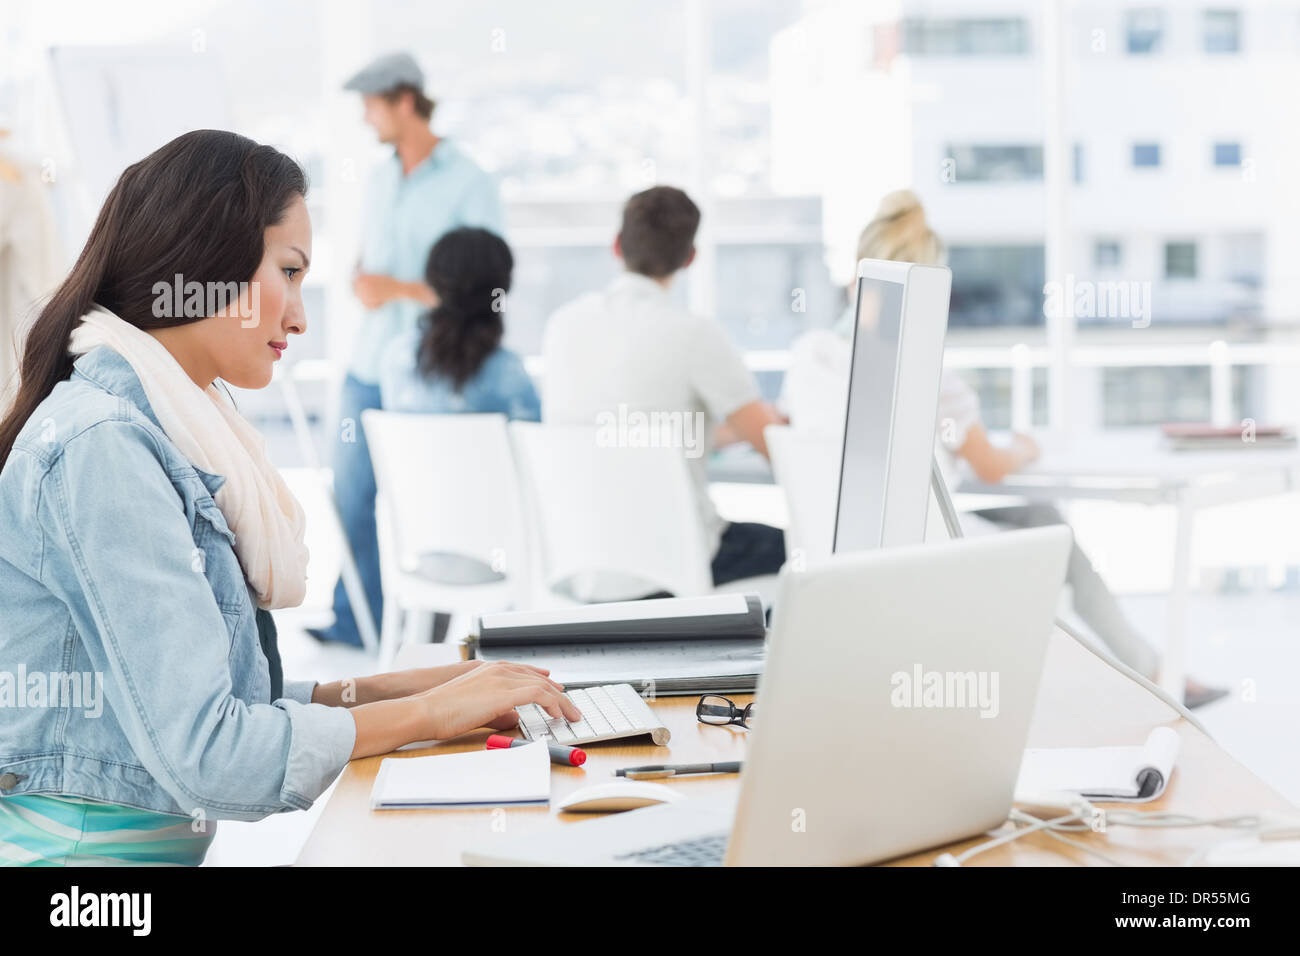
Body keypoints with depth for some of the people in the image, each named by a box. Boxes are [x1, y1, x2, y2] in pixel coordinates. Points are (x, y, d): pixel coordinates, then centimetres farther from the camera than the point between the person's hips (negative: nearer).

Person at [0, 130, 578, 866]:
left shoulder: (162, 437, 13)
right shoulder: (103, 447, -15)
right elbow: (202, 754, -21)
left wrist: (387, 689, 5)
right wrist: (430, 711, -11)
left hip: (161, 844, 9)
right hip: (84, 846, -9)